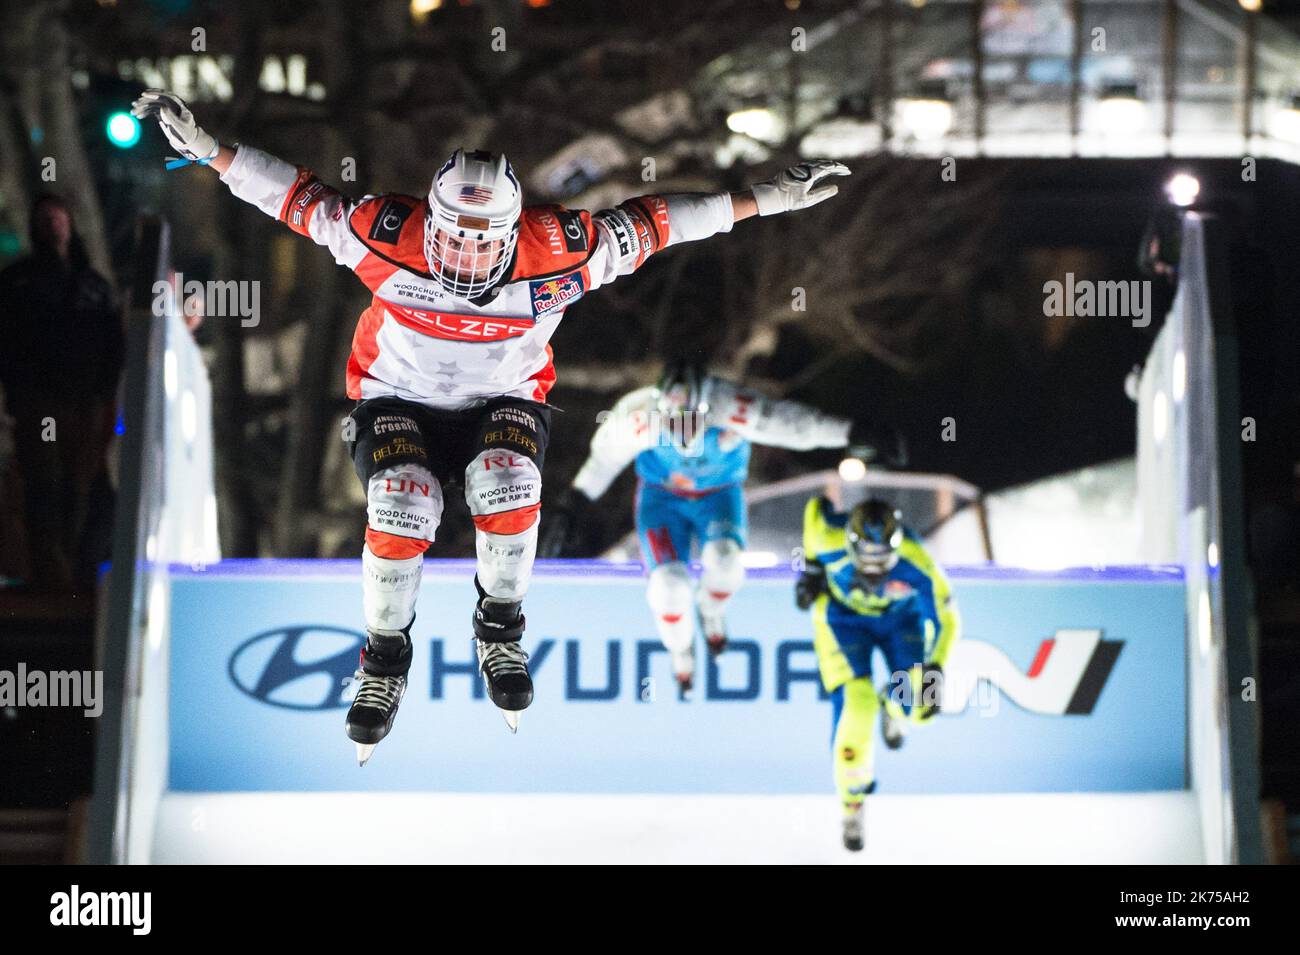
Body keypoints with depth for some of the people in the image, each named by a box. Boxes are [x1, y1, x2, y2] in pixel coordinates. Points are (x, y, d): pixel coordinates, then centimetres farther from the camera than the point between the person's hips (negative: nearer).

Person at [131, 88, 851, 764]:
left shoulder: (558, 253, -20)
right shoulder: (386, 238, -22)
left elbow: (649, 224, -9)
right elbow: (298, 196, -13)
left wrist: (767, 200, -8)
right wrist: (205, 148, -20)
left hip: (504, 403, 1)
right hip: (399, 401, -1)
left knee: (507, 485, -34)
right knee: (401, 508, -31)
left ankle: (500, 632, -6)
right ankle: (383, 659, -5)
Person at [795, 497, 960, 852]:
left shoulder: (916, 564, -36)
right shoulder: (830, 538, -35)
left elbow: (945, 618, -22)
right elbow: (816, 508, -9)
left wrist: (934, 672, -30)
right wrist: (811, 566, 1)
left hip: (902, 616, 1)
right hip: (844, 618, -1)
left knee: (916, 702, -17)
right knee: (855, 705, -19)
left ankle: (893, 708, 27)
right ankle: (853, 802, 2)